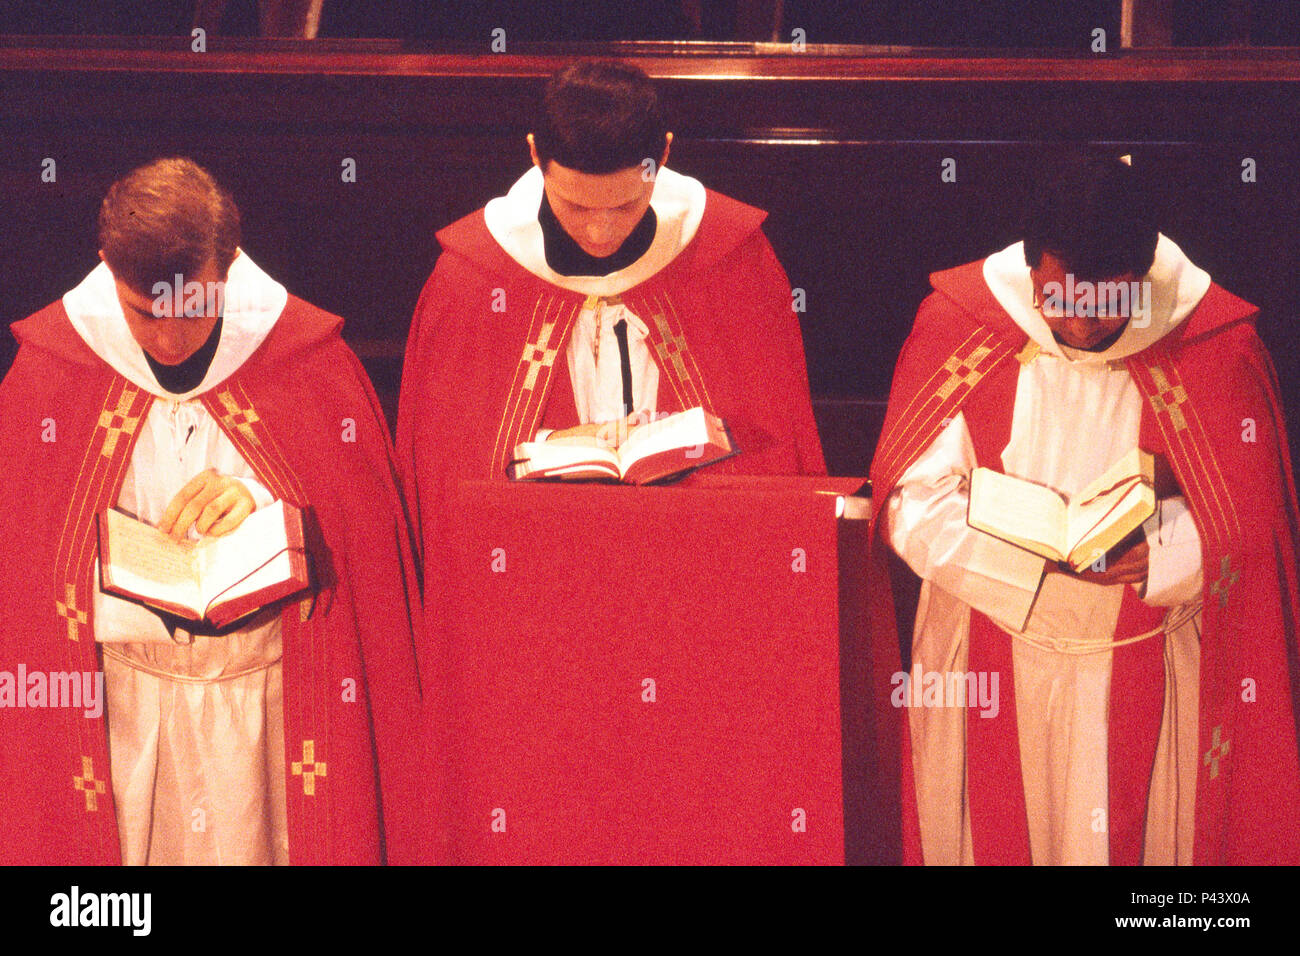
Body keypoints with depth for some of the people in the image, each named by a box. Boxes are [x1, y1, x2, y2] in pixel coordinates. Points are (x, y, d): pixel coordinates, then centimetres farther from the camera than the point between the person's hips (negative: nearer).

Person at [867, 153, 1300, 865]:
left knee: (1127, 835, 12)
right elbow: (916, 508, -13)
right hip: (986, 667, 0)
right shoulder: (958, 324, -11)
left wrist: (1160, 549, -24)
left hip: (1144, 670, 0)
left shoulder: (1212, 341, -10)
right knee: (990, 833, 14)